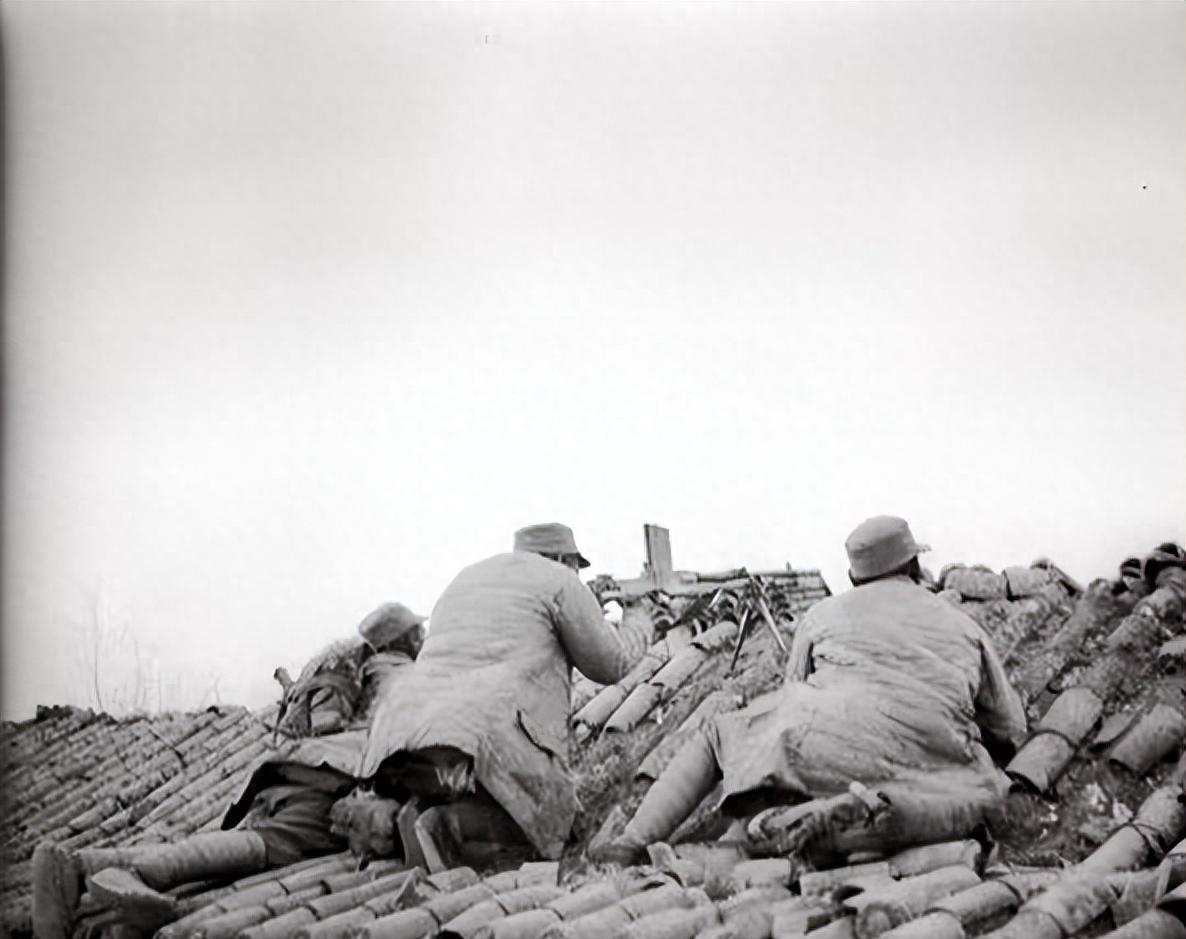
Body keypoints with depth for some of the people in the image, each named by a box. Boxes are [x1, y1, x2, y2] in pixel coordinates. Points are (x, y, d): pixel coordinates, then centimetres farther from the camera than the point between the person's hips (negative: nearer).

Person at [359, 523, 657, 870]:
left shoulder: (466, 579, 29)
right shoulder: (559, 581, 9)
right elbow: (611, 664, 15)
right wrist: (639, 619, 34)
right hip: (488, 734, -7)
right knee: (548, 826, 7)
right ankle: (446, 826, -17)